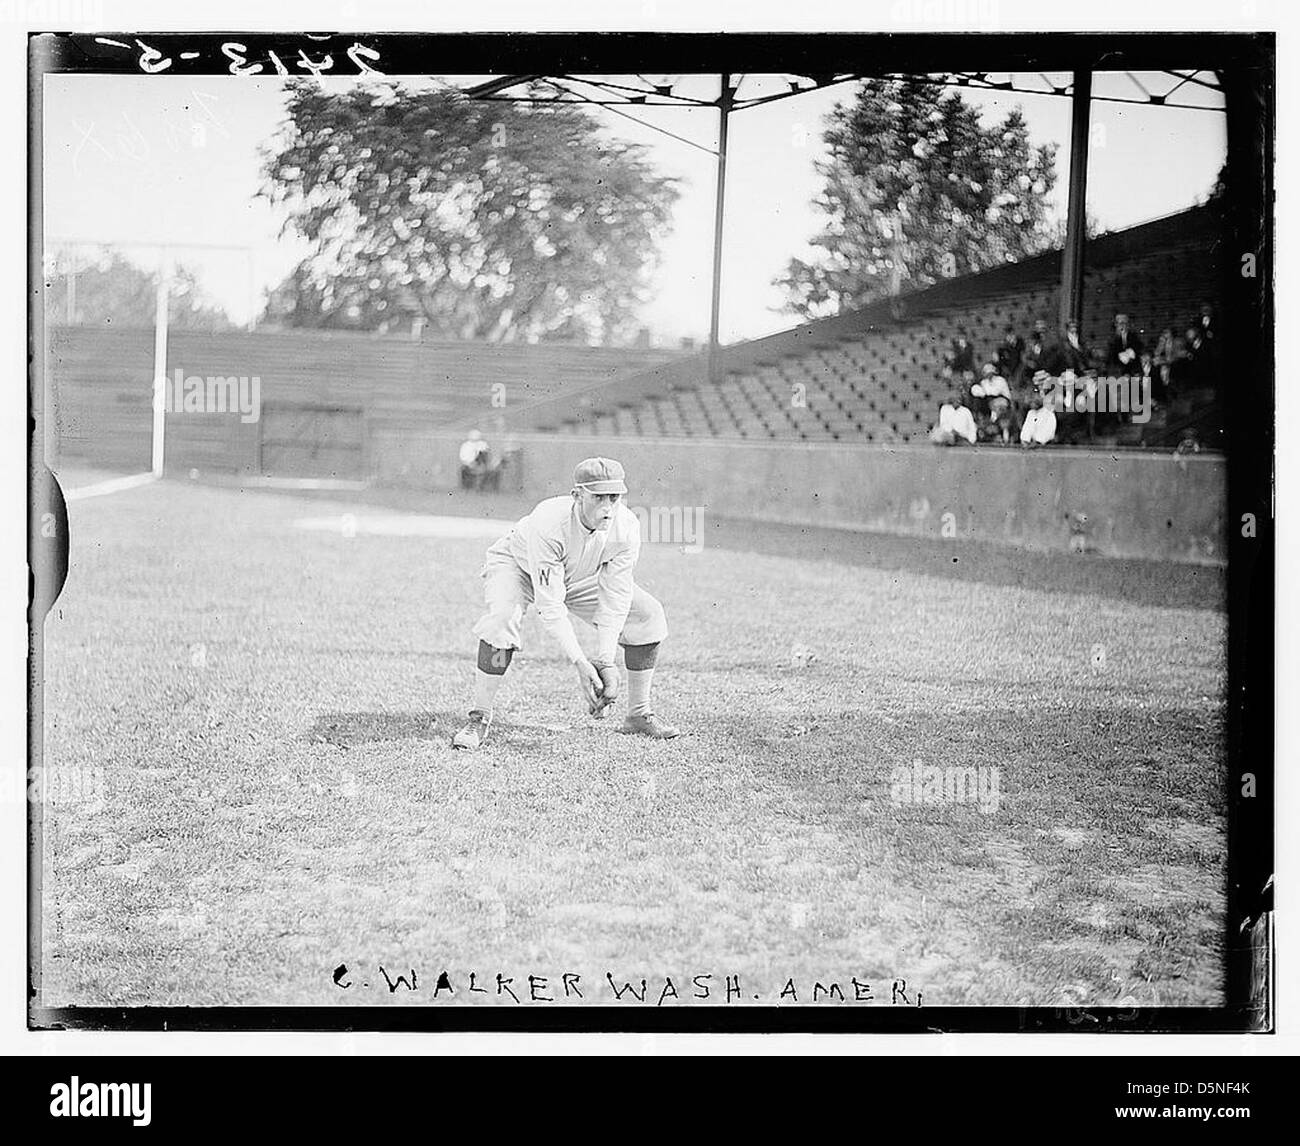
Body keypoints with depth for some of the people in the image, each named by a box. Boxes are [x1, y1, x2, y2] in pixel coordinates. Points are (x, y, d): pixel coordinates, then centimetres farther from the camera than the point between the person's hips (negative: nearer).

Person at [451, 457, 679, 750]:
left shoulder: (626, 528, -29)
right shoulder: (549, 524, -41)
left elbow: (614, 601, -26)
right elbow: (550, 605, -40)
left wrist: (606, 662, -36)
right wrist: (580, 664, -47)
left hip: (580, 577, 5)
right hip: (517, 565, -5)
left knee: (648, 613, -7)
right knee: (501, 616, -35)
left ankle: (639, 714, 6)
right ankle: (479, 719, -23)